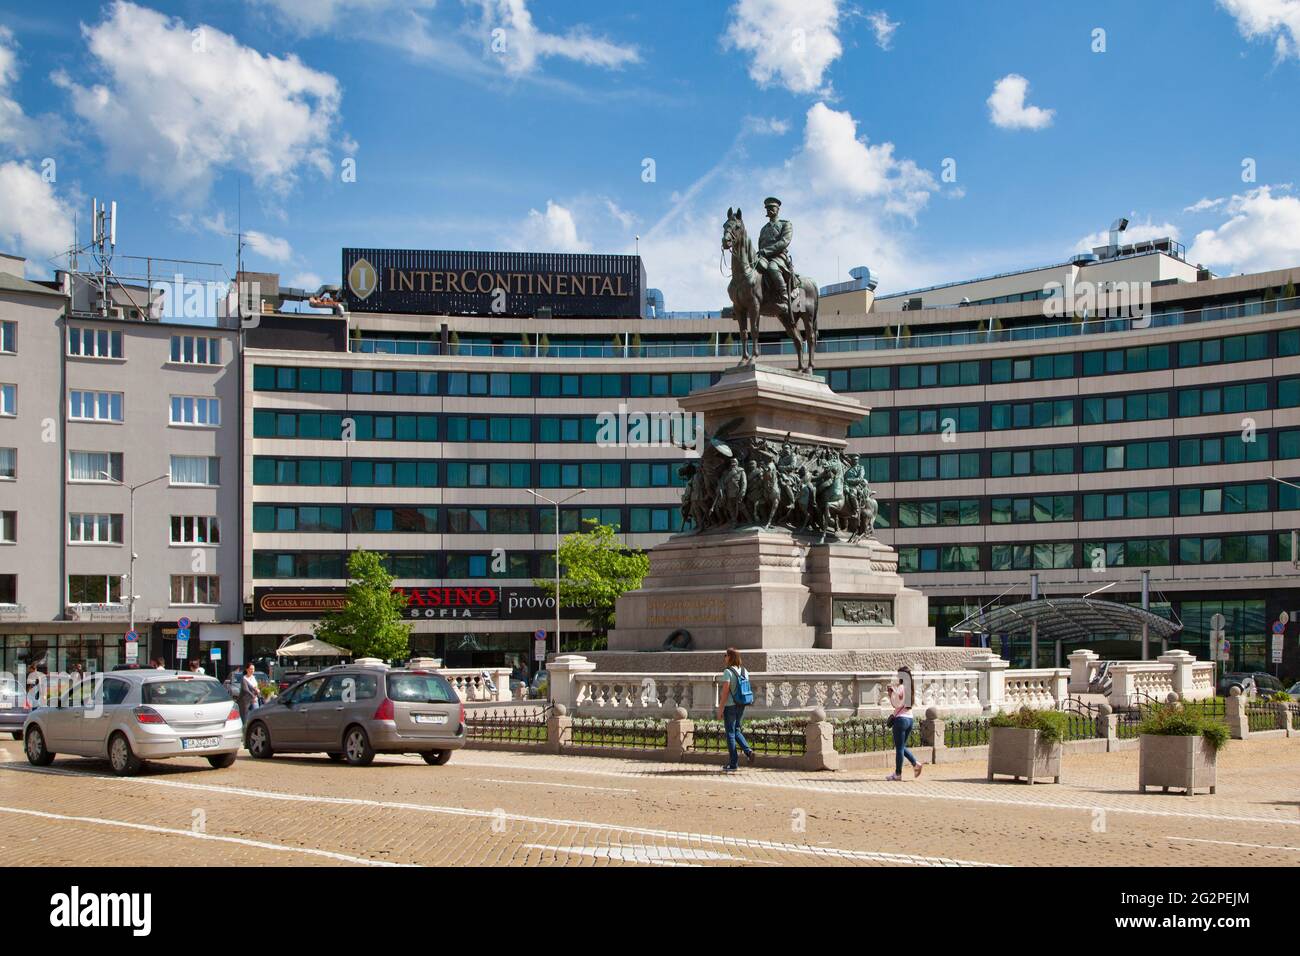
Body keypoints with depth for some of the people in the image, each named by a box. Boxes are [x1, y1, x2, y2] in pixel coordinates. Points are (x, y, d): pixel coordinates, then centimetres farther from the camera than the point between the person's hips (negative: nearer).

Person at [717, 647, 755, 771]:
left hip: (730, 706, -7)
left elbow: (725, 692, -18)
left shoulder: (728, 672, -16)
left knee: (730, 733, 3)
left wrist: (720, 709, -13)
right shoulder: (744, 671, 5)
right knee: (736, 730, 21)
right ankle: (748, 750, 1)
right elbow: (746, 689, 9)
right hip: (741, 706, 7)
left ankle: (733, 763, 7)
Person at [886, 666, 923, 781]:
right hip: (910, 719, 8)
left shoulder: (900, 687, -13)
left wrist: (891, 692, -11)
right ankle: (915, 763, 6)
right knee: (902, 746, 20)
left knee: (899, 748, -1)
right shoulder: (909, 688, 10)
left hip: (901, 719, -8)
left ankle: (898, 774, 4)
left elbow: (895, 704, -18)